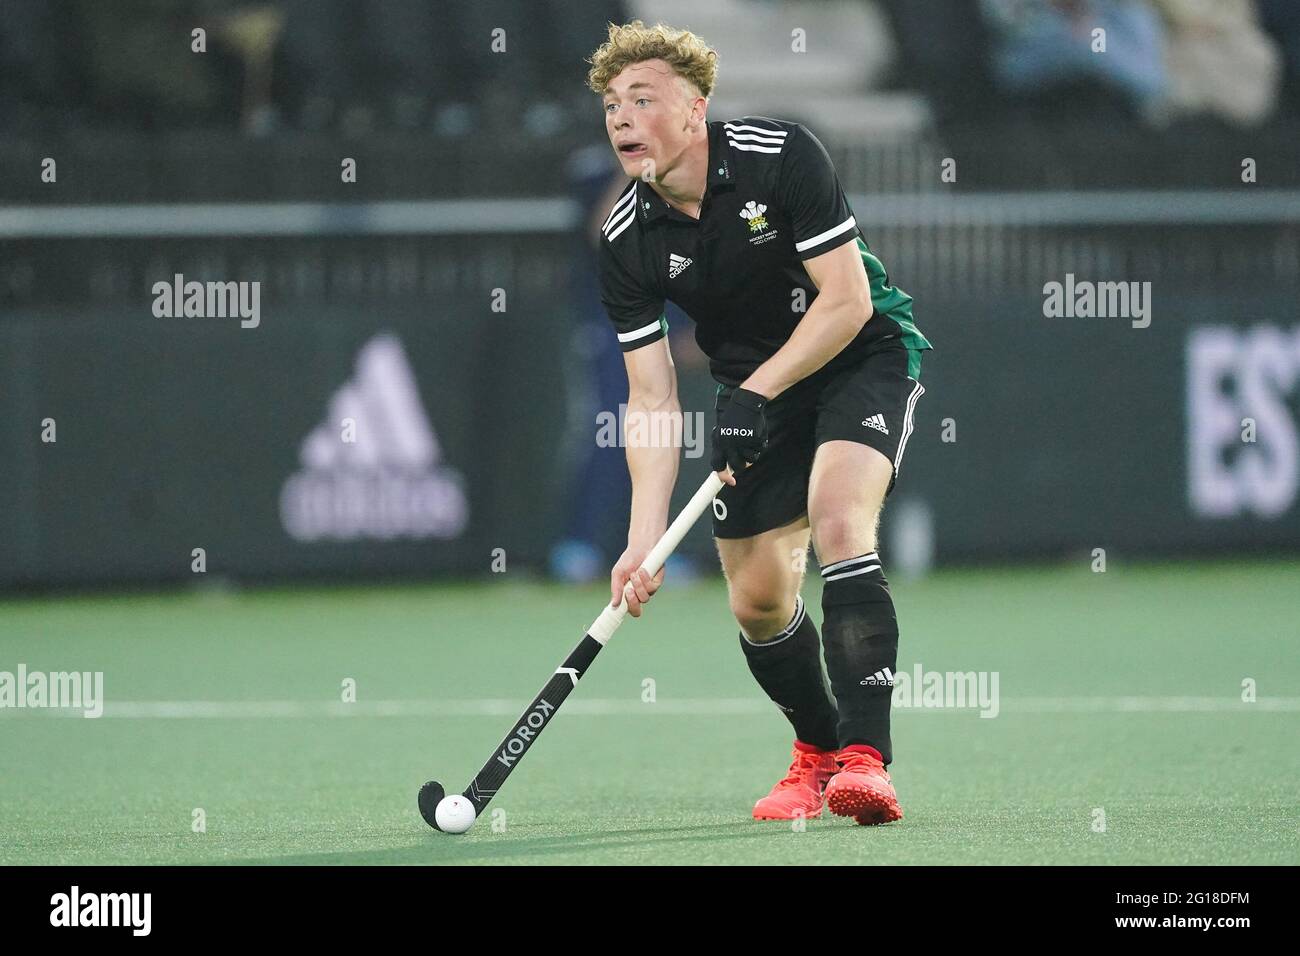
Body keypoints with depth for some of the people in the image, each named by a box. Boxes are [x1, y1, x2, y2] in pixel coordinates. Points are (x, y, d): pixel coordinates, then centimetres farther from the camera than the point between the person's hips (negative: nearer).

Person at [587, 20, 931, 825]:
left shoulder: (781, 156, -22)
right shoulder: (627, 242, -11)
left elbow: (847, 299, -21)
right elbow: (652, 398, -11)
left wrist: (757, 393, -26)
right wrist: (644, 537, -21)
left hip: (863, 358, -5)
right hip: (755, 389, 5)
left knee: (838, 515, -29)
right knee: (759, 599, 2)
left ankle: (866, 758, -35)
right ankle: (820, 751, 31)